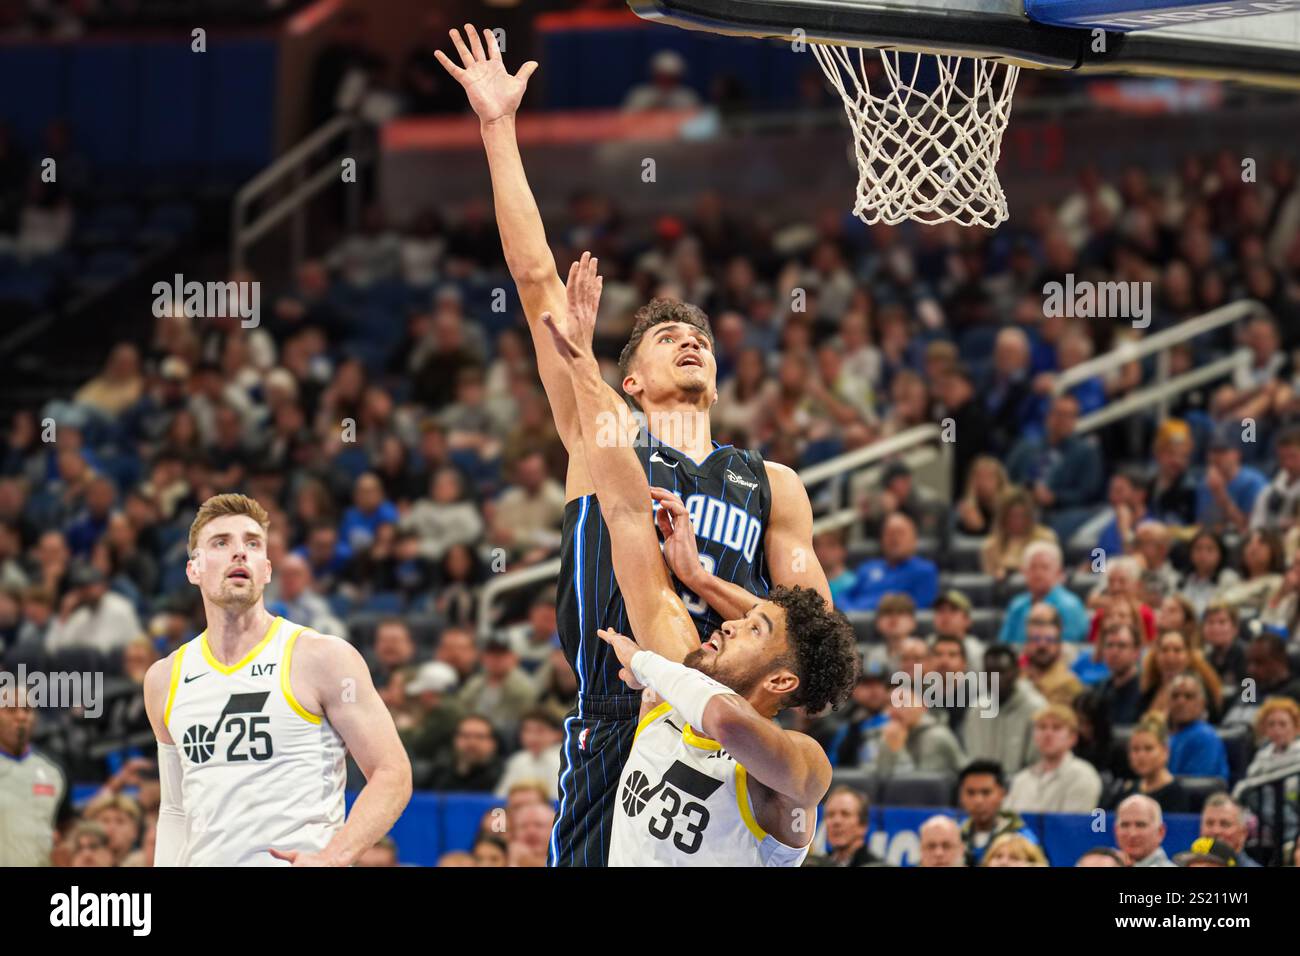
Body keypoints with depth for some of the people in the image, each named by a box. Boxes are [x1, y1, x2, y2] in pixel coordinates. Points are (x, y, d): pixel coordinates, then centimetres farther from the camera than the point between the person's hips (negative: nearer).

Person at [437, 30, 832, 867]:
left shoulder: (772, 485, 15)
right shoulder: (605, 436, 11)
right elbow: (537, 279, 8)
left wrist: (704, 582, -6)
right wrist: (500, 129, 6)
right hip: (617, 732, -2)